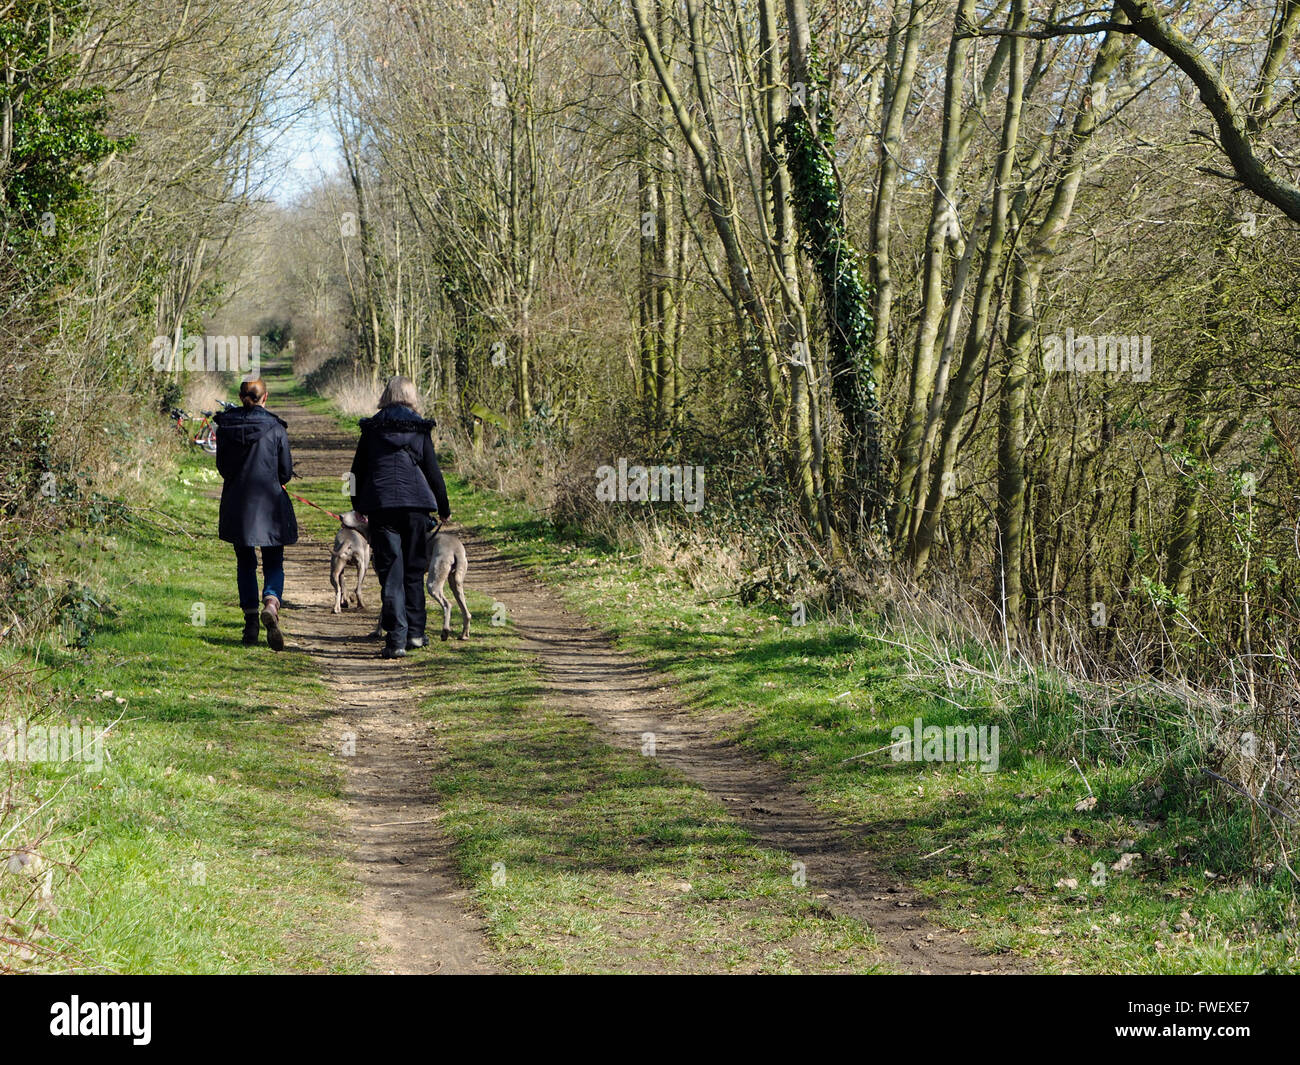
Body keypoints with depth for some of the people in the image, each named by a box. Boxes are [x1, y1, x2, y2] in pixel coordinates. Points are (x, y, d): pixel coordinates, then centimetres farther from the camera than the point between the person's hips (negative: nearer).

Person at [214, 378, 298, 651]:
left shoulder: (225, 426, -1)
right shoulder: (275, 428, -7)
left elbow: (222, 466, 6)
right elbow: (286, 471, -3)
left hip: (236, 505, 2)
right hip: (269, 505, -2)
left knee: (245, 564, 14)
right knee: (273, 563, 6)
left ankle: (251, 622, 11)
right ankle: (271, 604, -23)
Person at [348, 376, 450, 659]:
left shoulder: (371, 429, 6)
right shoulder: (420, 429, 4)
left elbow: (357, 471, 10)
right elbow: (433, 471, 5)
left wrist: (358, 506, 21)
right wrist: (443, 509, 15)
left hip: (380, 506, 0)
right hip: (415, 504, 0)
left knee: (390, 572, -1)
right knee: (414, 570, 14)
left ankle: (396, 638, -9)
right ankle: (414, 632, 16)